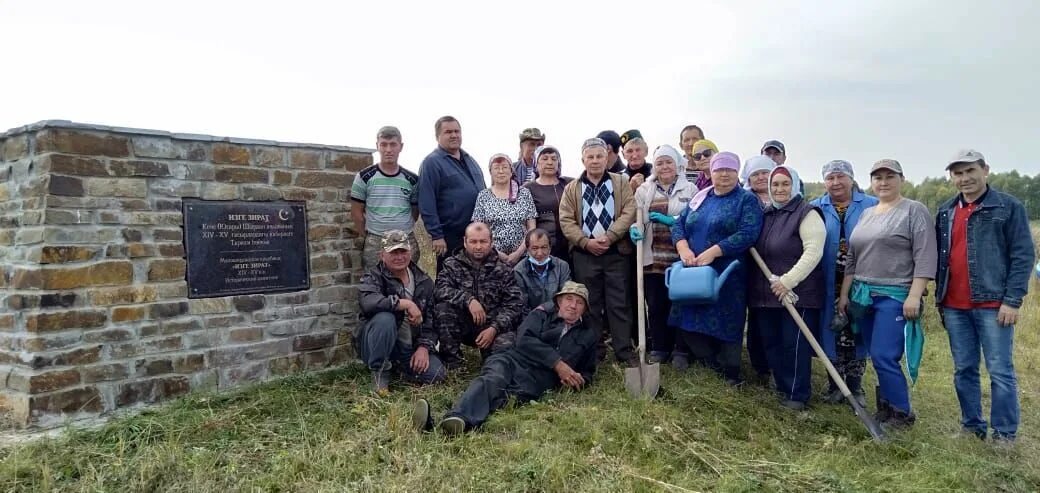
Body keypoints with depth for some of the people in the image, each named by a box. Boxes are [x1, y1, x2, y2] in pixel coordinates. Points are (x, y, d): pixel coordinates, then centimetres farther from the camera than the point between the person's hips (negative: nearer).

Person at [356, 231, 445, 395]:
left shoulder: (424, 281, 4)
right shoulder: (373, 277, -10)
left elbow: (431, 319, 5)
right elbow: (366, 301, -34)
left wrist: (424, 346, -11)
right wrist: (406, 304, -33)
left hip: (411, 347, 4)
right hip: (379, 346, -4)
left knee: (436, 374, -18)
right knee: (385, 318, -34)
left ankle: (396, 365, 12)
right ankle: (380, 371, -12)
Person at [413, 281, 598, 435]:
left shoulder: (589, 335, 27)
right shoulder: (542, 313, 19)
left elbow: (588, 371, 35)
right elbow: (525, 340, 2)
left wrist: (579, 379, 9)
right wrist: (557, 363, -5)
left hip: (538, 379, -1)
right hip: (512, 360, 1)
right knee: (492, 380, -36)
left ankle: (452, 424, -60)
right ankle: (457, 418, -63)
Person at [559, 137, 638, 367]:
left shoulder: (620, 183, 7)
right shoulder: (572, 188, 9)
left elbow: (629, 213, -4)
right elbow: (566, 220, 1)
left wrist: (609, 237, -16)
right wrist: (586, 242, -12)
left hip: (616, 252, -1)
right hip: (584, 254, 1)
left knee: (619, 303, 2)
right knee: (589, 303, 8)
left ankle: (624, 350, 8)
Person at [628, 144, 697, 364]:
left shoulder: (690, 189, 6)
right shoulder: (644, 190, 12)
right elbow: (636, 217, 7)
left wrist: (672, 221, -13)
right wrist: (635, 228, -14)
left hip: (680, 256, -1)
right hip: (653, 257, 2)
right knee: (655, 304, 3)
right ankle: (659, 349, 15)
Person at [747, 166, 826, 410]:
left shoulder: (807, 213, -8)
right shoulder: (765, 214, 13)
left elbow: (813, 252, -17)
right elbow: (755, 251, 23)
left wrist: (788, 281, -22)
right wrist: (755, 284, 10)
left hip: (797, 293, -7)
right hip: (765, 294, 7)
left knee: (795, 344, -2)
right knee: (770, 343, 12)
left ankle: (797, 394, 11)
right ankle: (782, 386, 26)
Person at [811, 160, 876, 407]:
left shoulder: (872, 206, 2)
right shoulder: (815, 208, 7)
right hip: (829, 286, 1)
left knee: (857, 332, 4)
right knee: (832, 331, 6)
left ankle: (855, 386, 19)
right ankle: (835, 385, 19)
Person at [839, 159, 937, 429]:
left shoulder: (915, 210, -3)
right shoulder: (866, 214, 16)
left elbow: (925, 257, -12)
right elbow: (851, 259, 18)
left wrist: (914, 296, -18)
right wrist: (844, 293, 15)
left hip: (895, 297, -6)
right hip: (863, 296, 6)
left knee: (884, 357, -10)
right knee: (878, 357, 9)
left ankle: (902, 414, 6)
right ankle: (886, 406, 20)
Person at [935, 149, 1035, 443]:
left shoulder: (1009, 207, -3)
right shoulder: (945, 212, 12)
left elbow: (1023, 255, -6)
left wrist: (1013, 300, -12)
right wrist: (940, 296, 12)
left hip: (993, 304, -5)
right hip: (954, 307, 5)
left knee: (1000, 371, 1)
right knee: (964, 370, 12)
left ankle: (1004, 435, 12)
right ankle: (972, 427, 23)